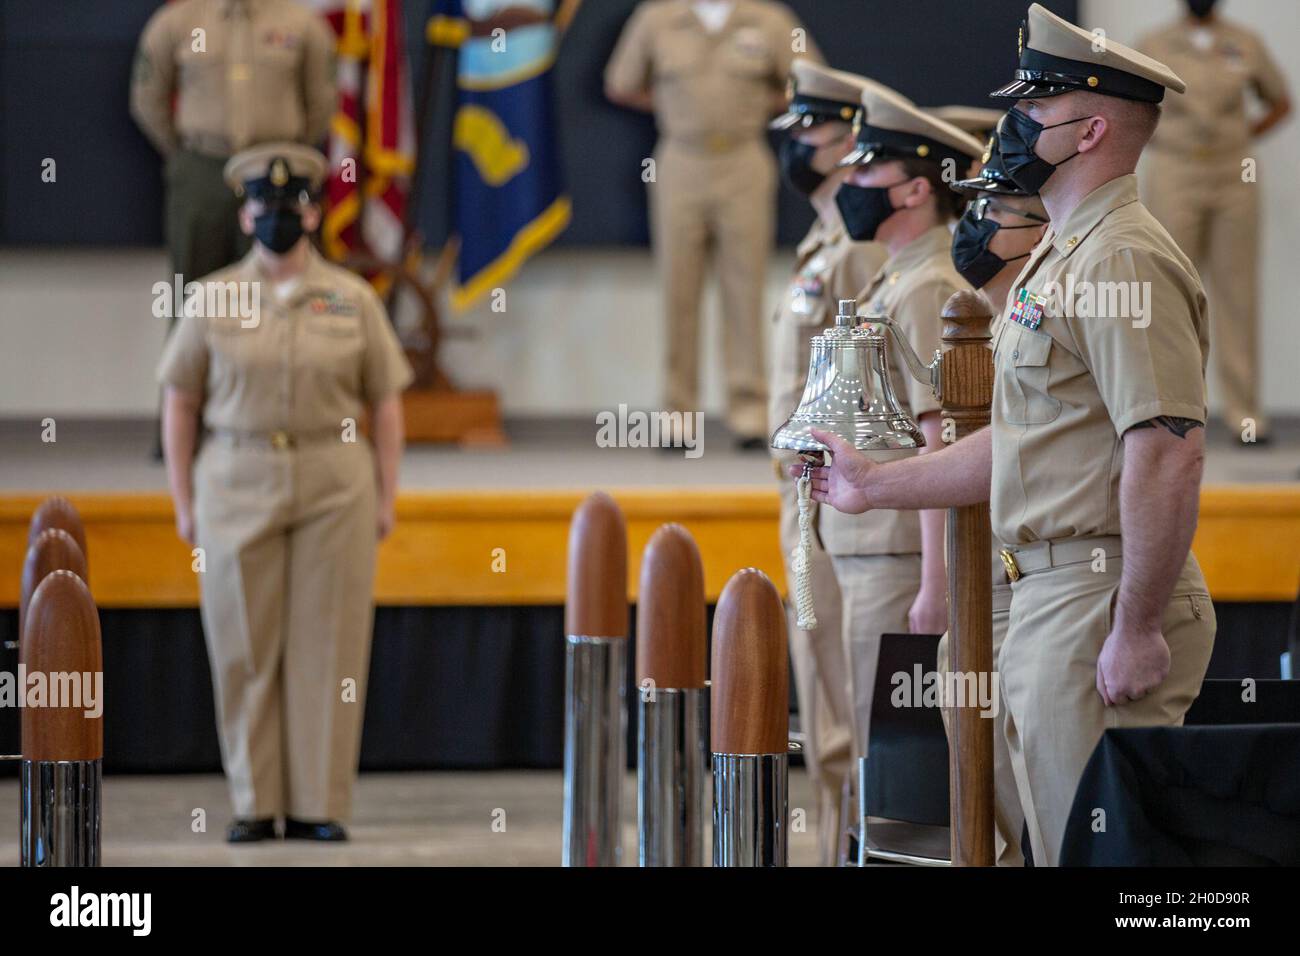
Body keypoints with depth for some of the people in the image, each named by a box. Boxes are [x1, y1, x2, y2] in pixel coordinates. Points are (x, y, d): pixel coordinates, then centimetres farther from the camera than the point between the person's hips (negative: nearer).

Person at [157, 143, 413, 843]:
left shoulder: (353, 300, 6)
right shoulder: (212, 300, 5)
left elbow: (386, 403, 7)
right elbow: (179, 402, 7)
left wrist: (386, 497, 2)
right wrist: (183, 500, 2)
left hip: (335, 489, 0)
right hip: (237, 486, 0)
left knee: (328, 645, -1)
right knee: (243, 646, 0)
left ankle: (318, 804, 4)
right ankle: (254, 803, 8)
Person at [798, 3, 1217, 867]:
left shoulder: (1125, 261, -16)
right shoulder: (1060, 259, 19)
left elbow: (1169, 451, -25)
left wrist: (1137, 628, -26)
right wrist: (875, 486, 29)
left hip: (1105, 602, -11)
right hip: (1048, 600, 11)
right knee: (1061, 845, 14)